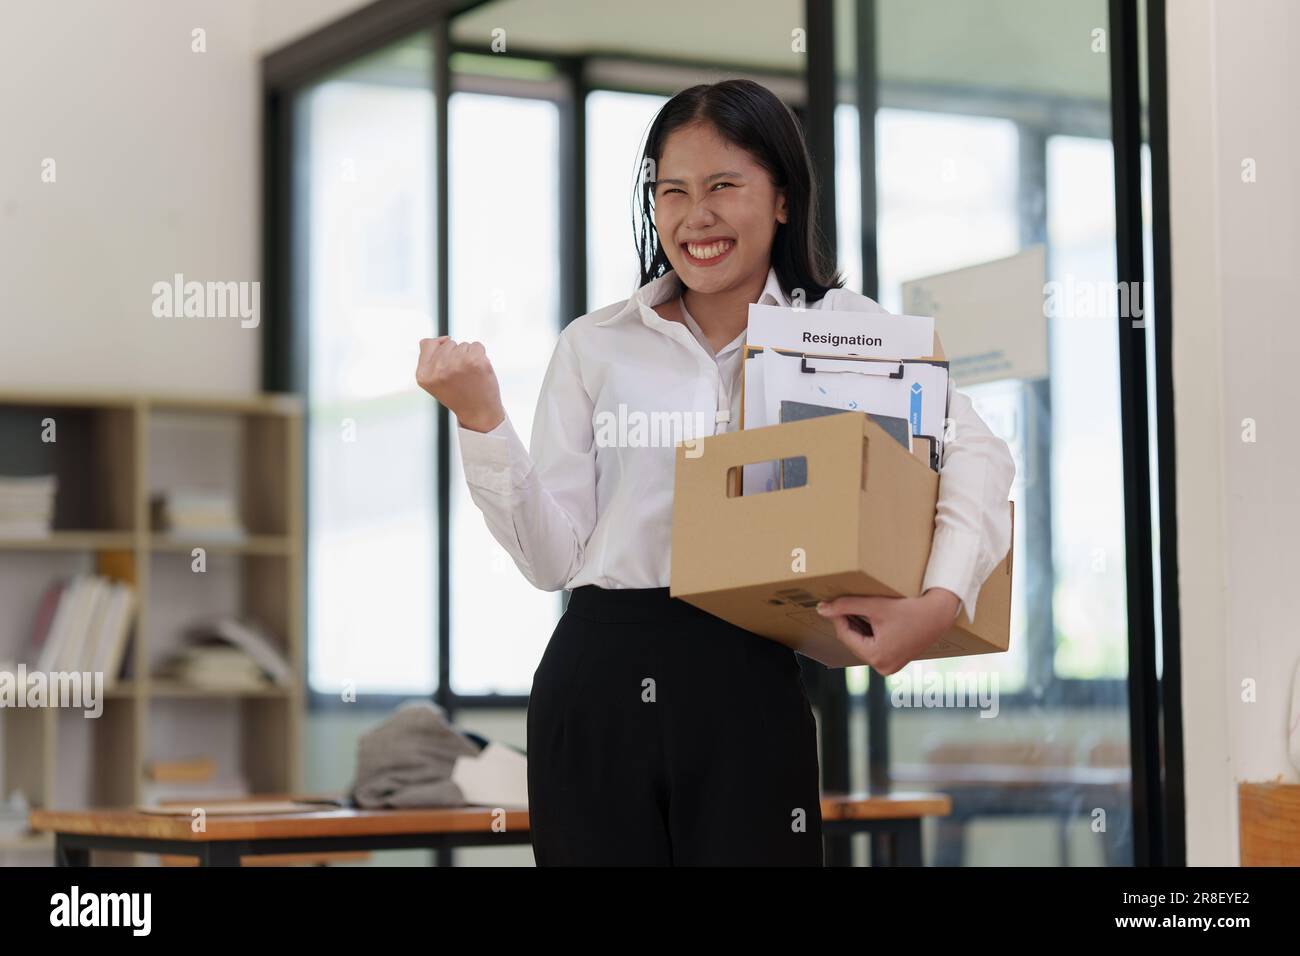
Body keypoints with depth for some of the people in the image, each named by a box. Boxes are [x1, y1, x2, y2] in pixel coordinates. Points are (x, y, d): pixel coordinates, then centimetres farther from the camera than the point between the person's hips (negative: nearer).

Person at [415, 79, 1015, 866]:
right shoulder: (596, 346, 8)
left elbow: (978, 455, -7)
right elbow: (551, 556, 5)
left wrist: (942, 602, -23)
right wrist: (482, 419, -7)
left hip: (749, 683, -1)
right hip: (598, 682, 1)